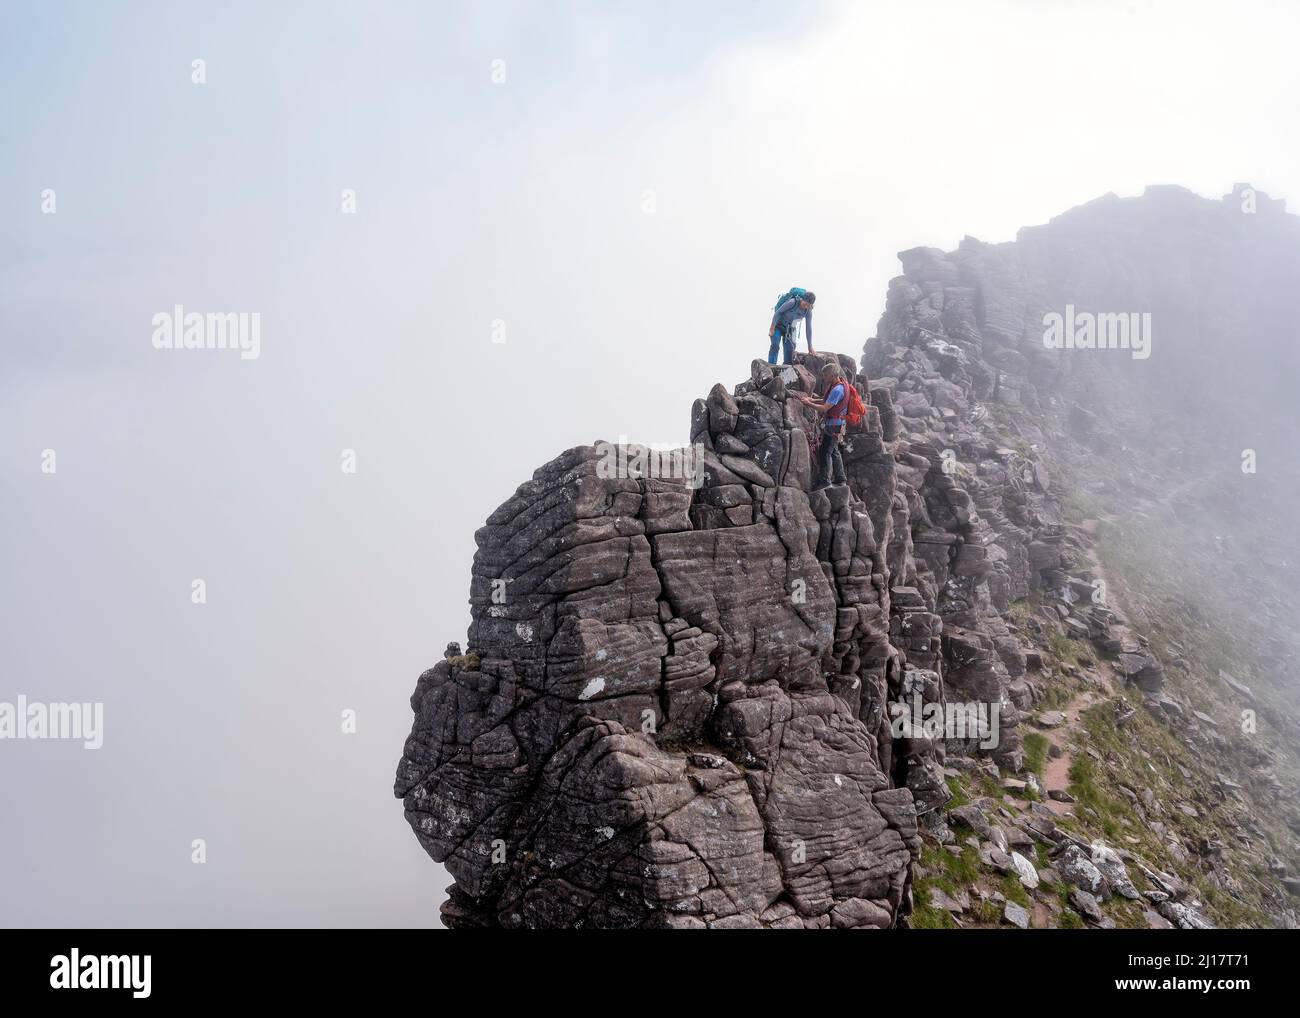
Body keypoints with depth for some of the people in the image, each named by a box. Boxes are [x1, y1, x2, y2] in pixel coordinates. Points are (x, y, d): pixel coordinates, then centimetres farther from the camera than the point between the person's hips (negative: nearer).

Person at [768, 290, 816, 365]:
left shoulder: (808, 311, -14)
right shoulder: (793, 302, -29)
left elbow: (808, 328, -6)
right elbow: (778, 312, -21)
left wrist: (810, 347, -4)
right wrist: (772, 328, -19)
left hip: (789, 328, 5)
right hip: (778, 325, -5)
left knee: (790, 349, -1)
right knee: (775, 346, -19)